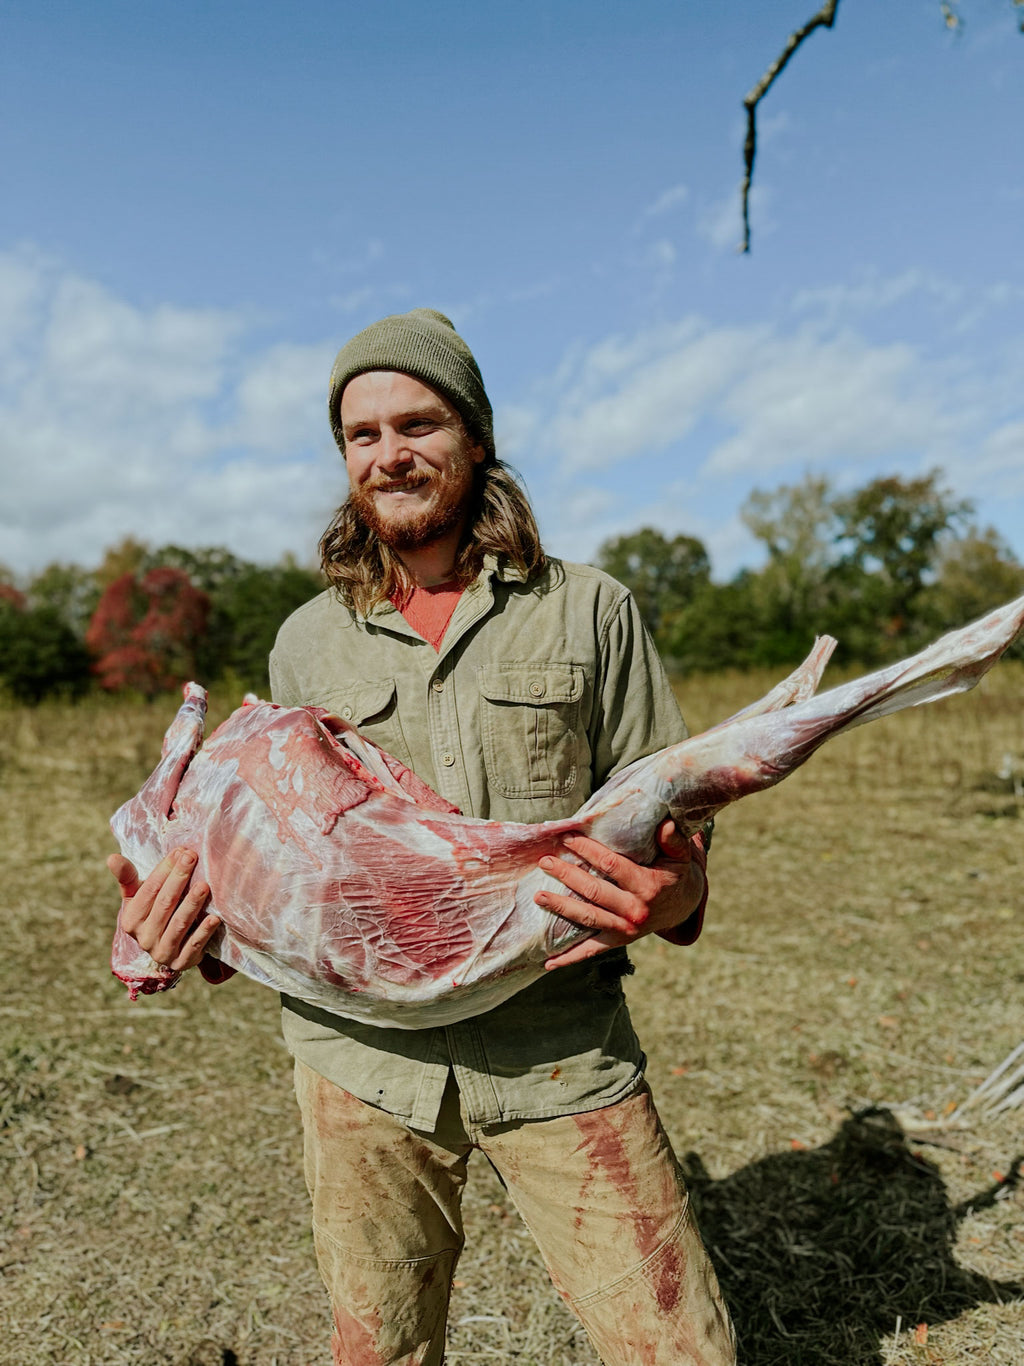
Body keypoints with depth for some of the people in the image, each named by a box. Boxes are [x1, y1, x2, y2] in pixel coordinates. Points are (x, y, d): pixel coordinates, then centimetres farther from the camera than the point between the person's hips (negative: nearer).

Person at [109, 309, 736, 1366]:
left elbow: (674, 830, 2)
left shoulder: (587, 612, 0)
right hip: (362, 1051, 2)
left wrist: (663, 896, -20)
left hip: (558, 1050, -1)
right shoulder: (307, 642, 6)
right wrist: (201, 905, -5)